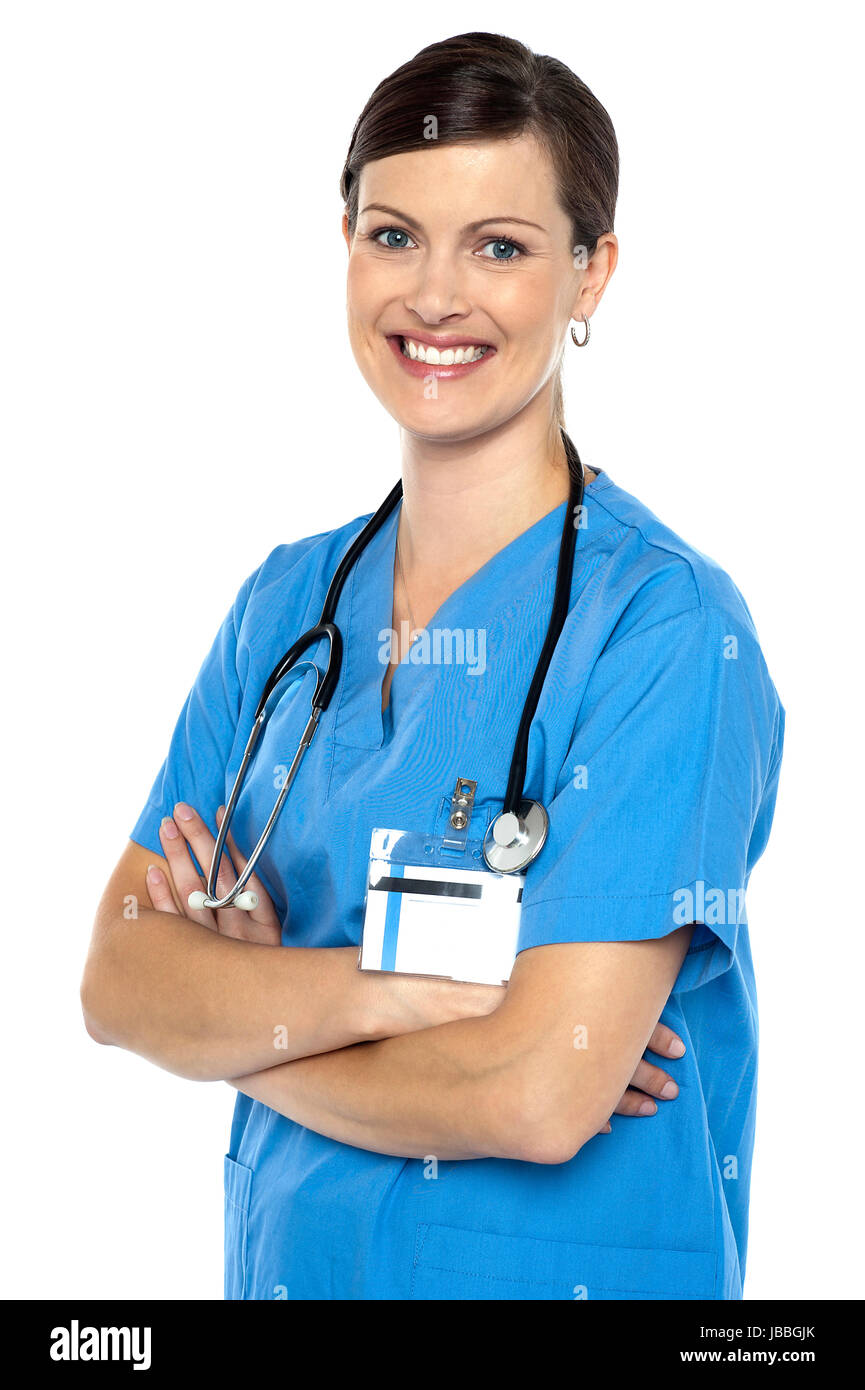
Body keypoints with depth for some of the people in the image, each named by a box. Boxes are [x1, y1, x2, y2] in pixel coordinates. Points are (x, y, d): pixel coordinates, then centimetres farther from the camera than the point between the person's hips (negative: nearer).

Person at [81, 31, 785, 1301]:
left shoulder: (666, 625, -18)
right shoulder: (288, 601, 1)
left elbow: (543, 1096, -24)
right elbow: (119, 980, -5)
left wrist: (244, 1010, -10)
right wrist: (373, 990, -22)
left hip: (559, 1268, -5)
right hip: (285, 1260, 5)